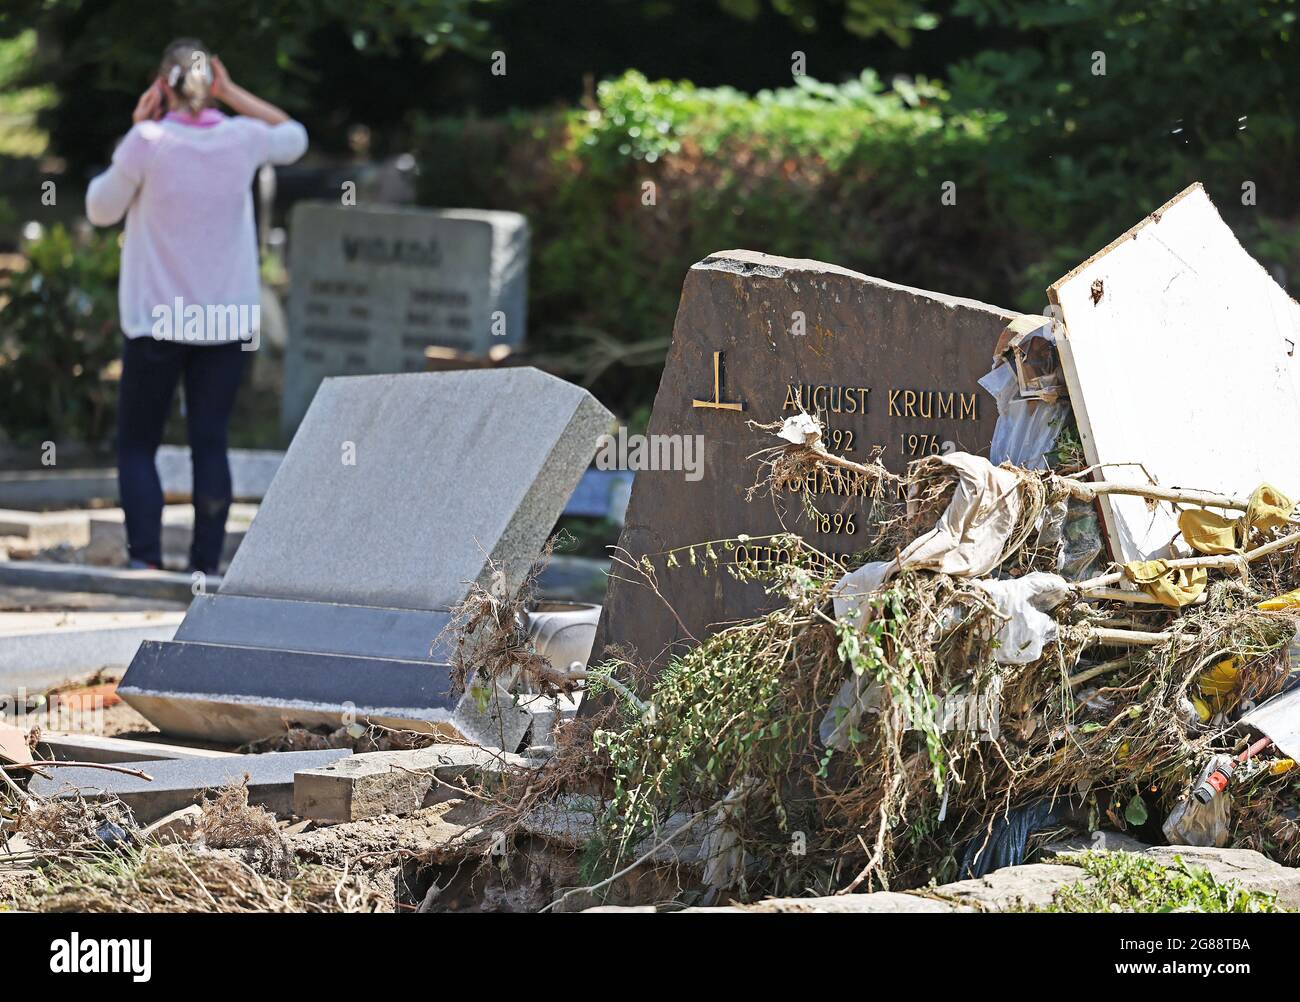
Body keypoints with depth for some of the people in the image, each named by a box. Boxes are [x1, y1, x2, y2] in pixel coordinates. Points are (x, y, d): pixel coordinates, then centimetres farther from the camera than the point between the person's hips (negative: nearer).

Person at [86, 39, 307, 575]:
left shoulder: (148, 142, -12)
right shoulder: (243, 139, -2)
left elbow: (100, 210, 1)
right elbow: (295, 138, 22)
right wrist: (232, 94, 12)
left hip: (157, 320, -3)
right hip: (227, 321, 3)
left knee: (136, 445, 6)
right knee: (211, 443, 7)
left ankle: (145, 558, -8)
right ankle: (206, 565, 1)